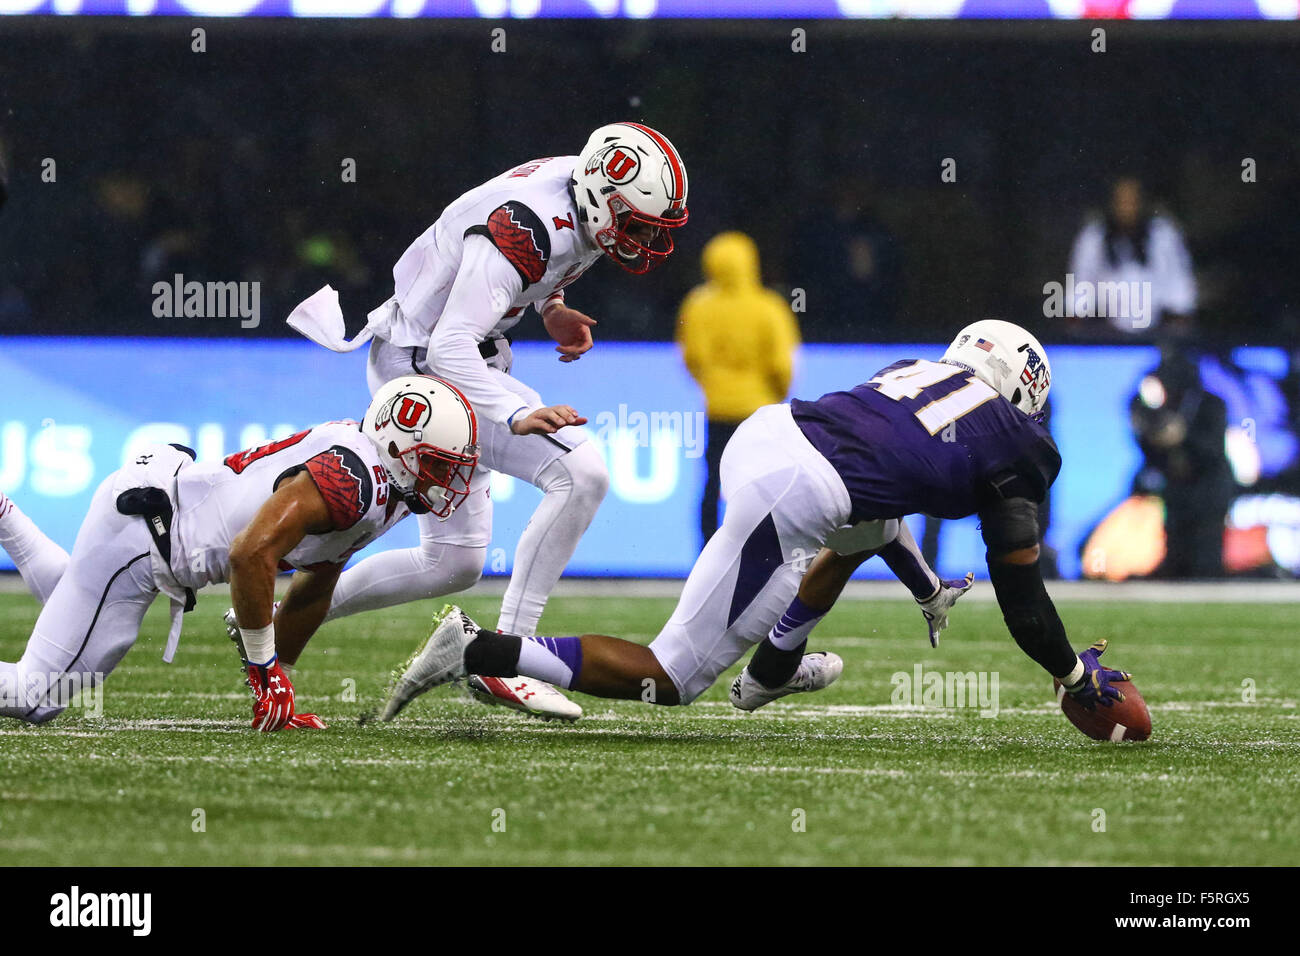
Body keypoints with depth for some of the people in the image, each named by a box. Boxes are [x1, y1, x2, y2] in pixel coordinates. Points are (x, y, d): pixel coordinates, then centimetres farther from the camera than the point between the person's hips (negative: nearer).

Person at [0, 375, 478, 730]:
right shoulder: (349, 481, -29)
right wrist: (265, 669, -24)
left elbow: (312, 590, 14)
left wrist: (277, 680, 15)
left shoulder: (385, 490, 3)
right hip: (138, 532, -10)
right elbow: (251, 555, -36)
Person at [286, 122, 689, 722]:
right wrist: (516, 416, -49)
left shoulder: (584, 196, -1)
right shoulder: (530, 225, -30)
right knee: (580, 474, -24)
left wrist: (550, 306, 10)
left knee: (453, 564, 16)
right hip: (423, 366, -10)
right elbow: (451, 345, -37)